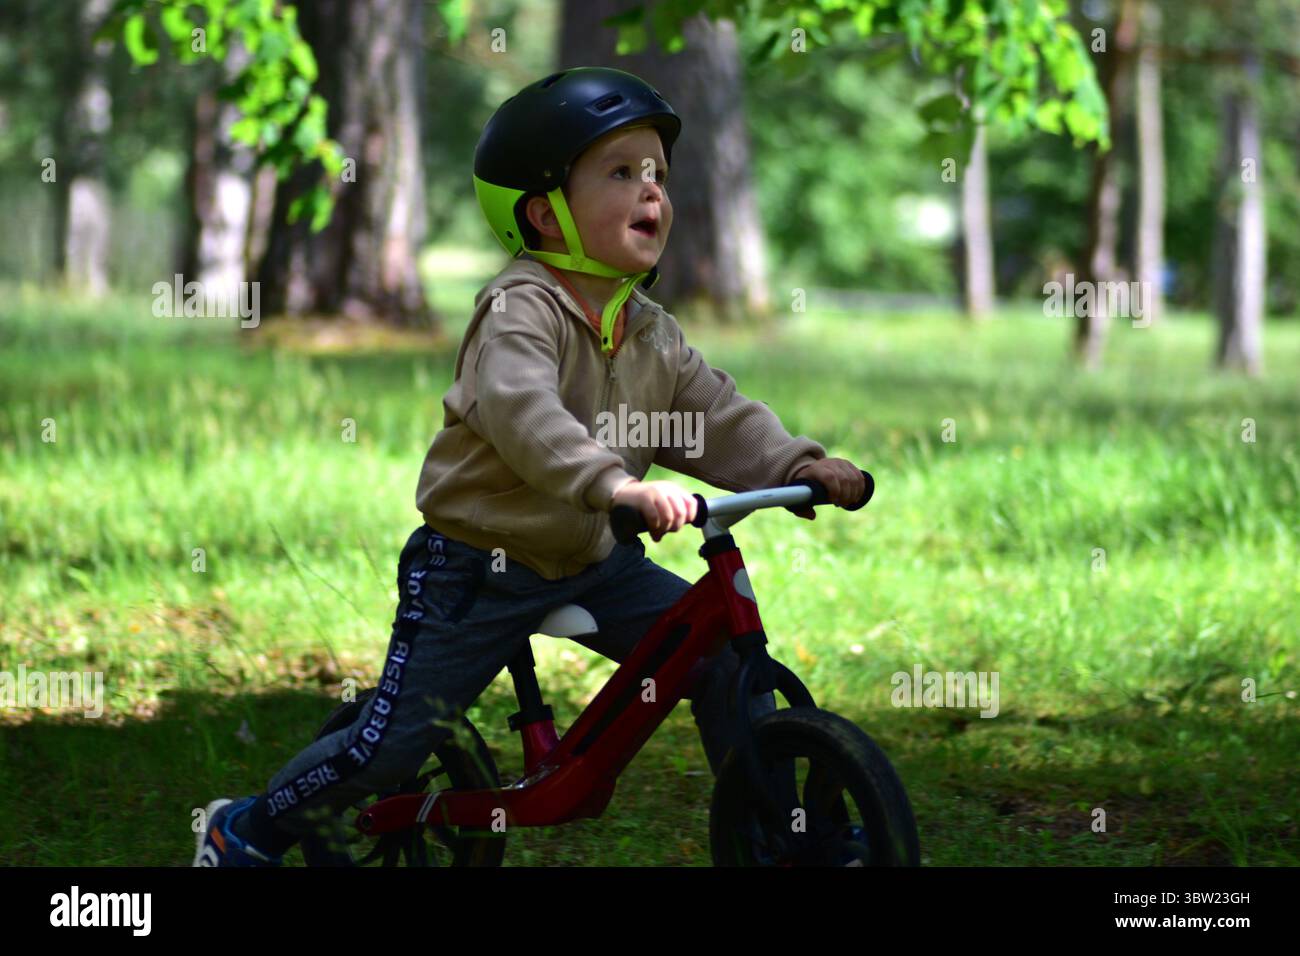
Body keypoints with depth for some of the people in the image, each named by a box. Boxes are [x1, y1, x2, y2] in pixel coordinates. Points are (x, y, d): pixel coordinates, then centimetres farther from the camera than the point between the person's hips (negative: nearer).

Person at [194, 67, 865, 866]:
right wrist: (617, 484, -54)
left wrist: (800, 466, -15)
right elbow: (519, 409, -40)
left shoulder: (653, 334, 4)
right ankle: (248, 831, 17)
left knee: (726, 654, -3)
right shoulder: (523, 308, -22)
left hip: (590, 563, 7)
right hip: (480, 566, -7)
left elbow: (718, 418, 4)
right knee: (393, 743, -5)